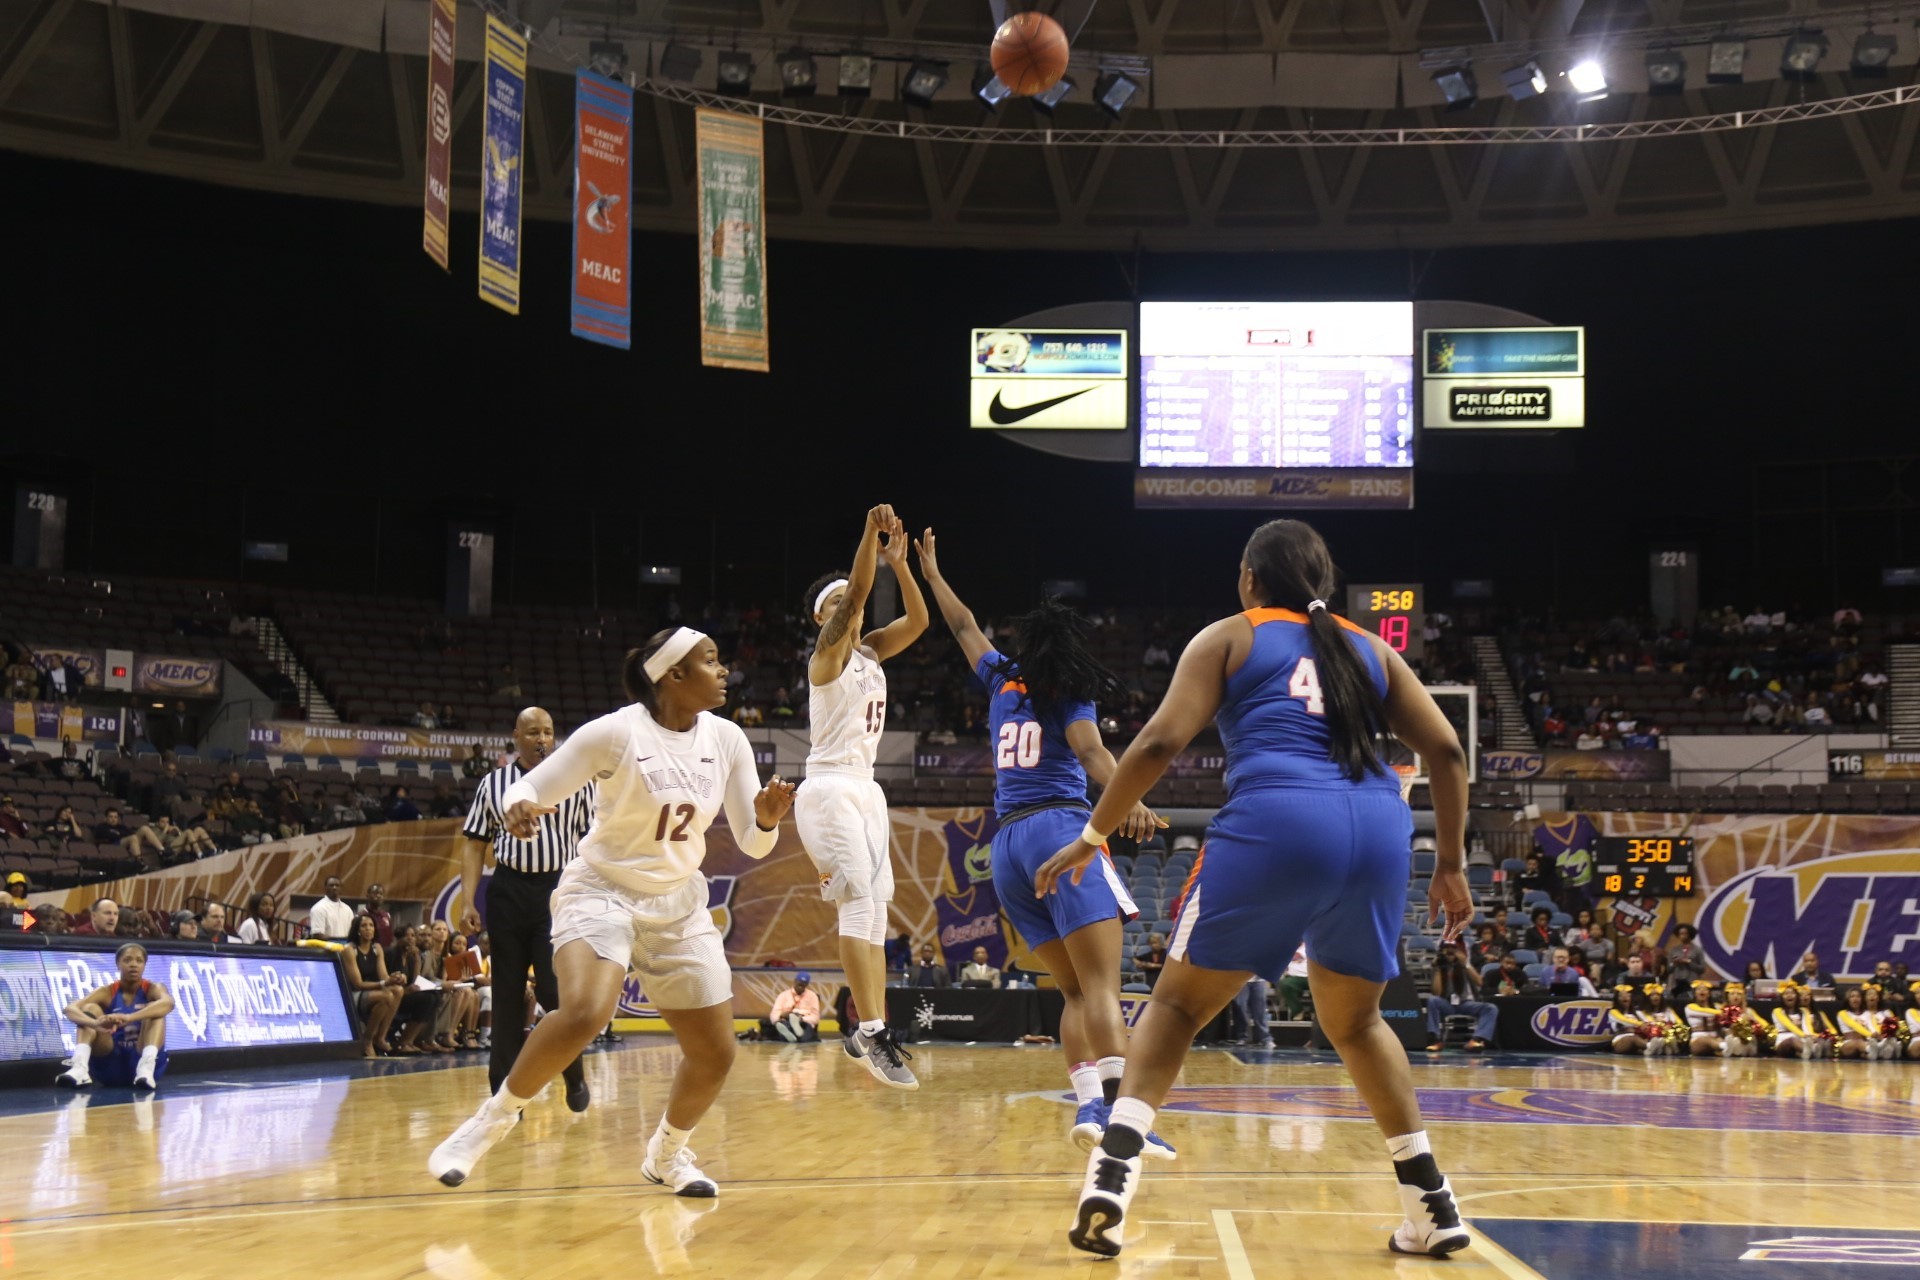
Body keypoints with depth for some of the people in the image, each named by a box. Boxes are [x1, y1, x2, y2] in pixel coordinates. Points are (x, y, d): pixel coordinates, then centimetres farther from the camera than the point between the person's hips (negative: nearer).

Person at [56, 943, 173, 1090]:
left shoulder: (152, 989, -1)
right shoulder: (107, 992, 2)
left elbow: (168, 1003, -28)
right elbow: (71, 1009, -17)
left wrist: (128, 1018, -45)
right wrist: (94, 1023, -41)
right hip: (112, 1063, 1)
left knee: (155, 1010, -21)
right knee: (90, 1008, -13)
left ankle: (146, 1069, -44)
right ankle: (80, 1068, -36)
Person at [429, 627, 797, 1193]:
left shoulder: (727, 740, -3)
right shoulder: (617, 732, -16)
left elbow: (752, 843, 2)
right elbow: (530, 788, -11)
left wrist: (766, 819, -21)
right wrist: (519, 806, -35)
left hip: (679, 904, 5)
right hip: (603, 891, -5)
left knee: (715, 1054, 1)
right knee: (584, 1013, -32)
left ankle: (667, 1154, 29)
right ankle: (492, 1120, -11)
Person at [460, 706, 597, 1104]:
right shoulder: (493, 783, 8)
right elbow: (474, 844, 10)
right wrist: (468, 902, 0)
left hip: (560, 892, -2)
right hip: (508, 892, 2)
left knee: (555, 990, -9)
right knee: (507, 994, 4)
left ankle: (575, 1075, 15)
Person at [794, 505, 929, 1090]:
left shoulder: (870, 652, 15)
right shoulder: (826, 654, -6)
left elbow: (918, 620, 5)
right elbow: (856, 594, -21)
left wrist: (898, 562, -6)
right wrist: (870, 534, -28)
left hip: (865, 789, 9)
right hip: (830, 788, -9)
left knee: (875, 910, 3)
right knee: (859, 902, -20)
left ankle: (871, 1031, 2)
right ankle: (872, 1030, -27)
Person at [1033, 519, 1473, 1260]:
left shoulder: (1227, 638, 17)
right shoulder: (1370, 649, 26)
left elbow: (1162, 741, 4)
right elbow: (1445, 751, 16)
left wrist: (1092, 836, 10)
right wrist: (1452, 864, 20)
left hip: (1273, 823, -3)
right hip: (1377, 831, 4)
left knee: (1179, 1003, 12)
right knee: (1354, 1022, 25)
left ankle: (1112, 1172, -8)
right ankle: (1433, 1205, 20)